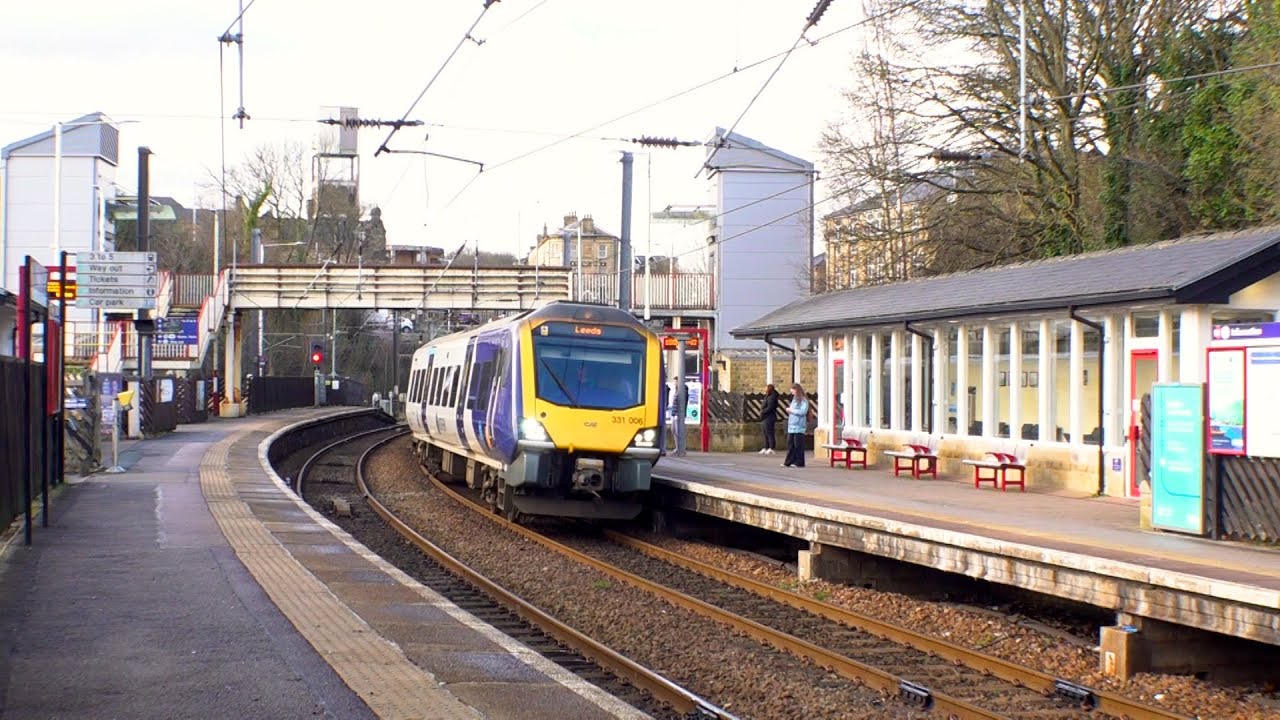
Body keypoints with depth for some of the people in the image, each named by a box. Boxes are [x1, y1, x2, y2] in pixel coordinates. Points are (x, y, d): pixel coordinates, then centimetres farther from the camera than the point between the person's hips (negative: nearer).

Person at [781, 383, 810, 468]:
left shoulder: (803, 400, -7)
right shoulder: (794, 399, 19)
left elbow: (803, 411, -18)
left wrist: (792, 410, -11)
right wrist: (789, 409, 5)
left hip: (798, 428, -8)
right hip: (791, 427, 8)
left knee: (798, 445, -4)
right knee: (790, 445, 6)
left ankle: (799, 462, 2)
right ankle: (789, 462, 8)